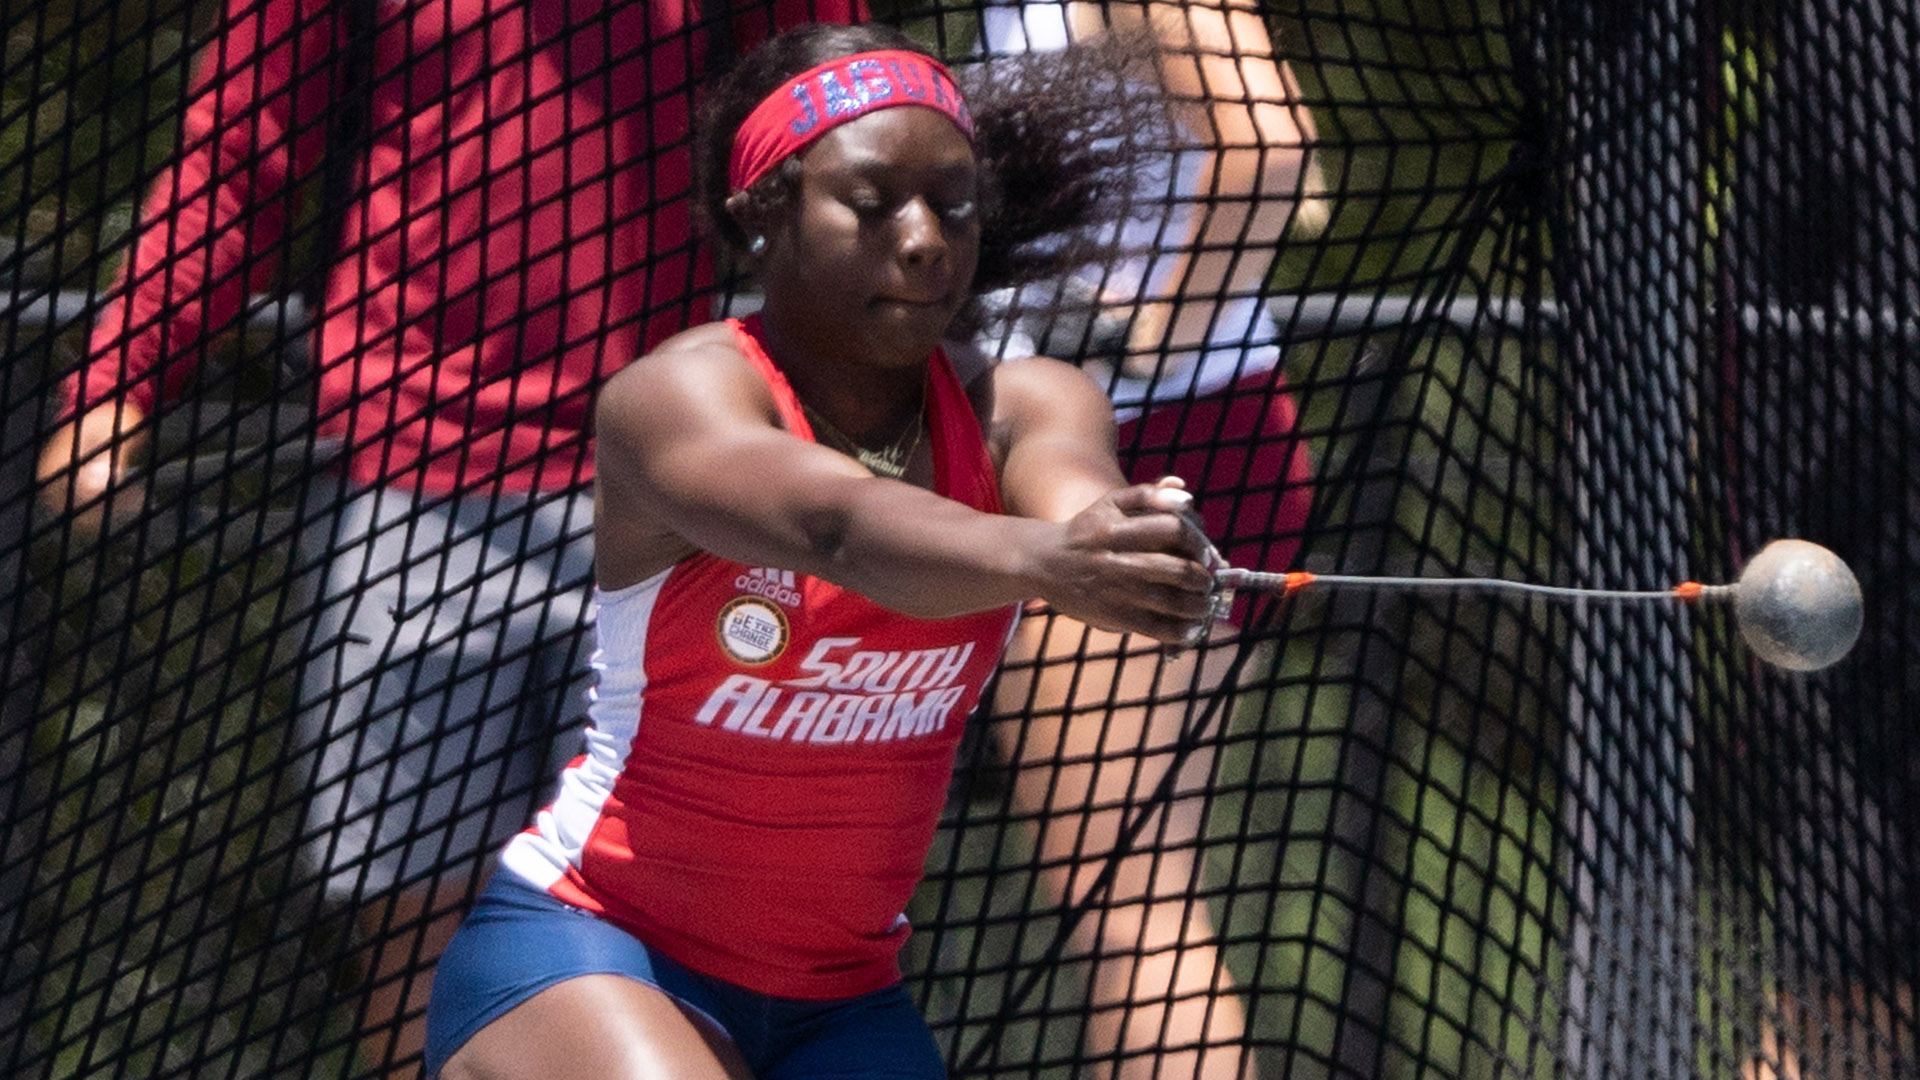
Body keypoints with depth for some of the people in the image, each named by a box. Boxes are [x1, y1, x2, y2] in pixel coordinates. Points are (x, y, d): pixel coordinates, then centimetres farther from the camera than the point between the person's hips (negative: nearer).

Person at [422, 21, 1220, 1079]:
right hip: (581, 949, -4)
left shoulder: (1019, 406, -2)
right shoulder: (677, 395, -15)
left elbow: (1074, 493, -26)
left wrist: (1149, 557, -51)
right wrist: (1040, 560, -56)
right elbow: (834, 526, -36)